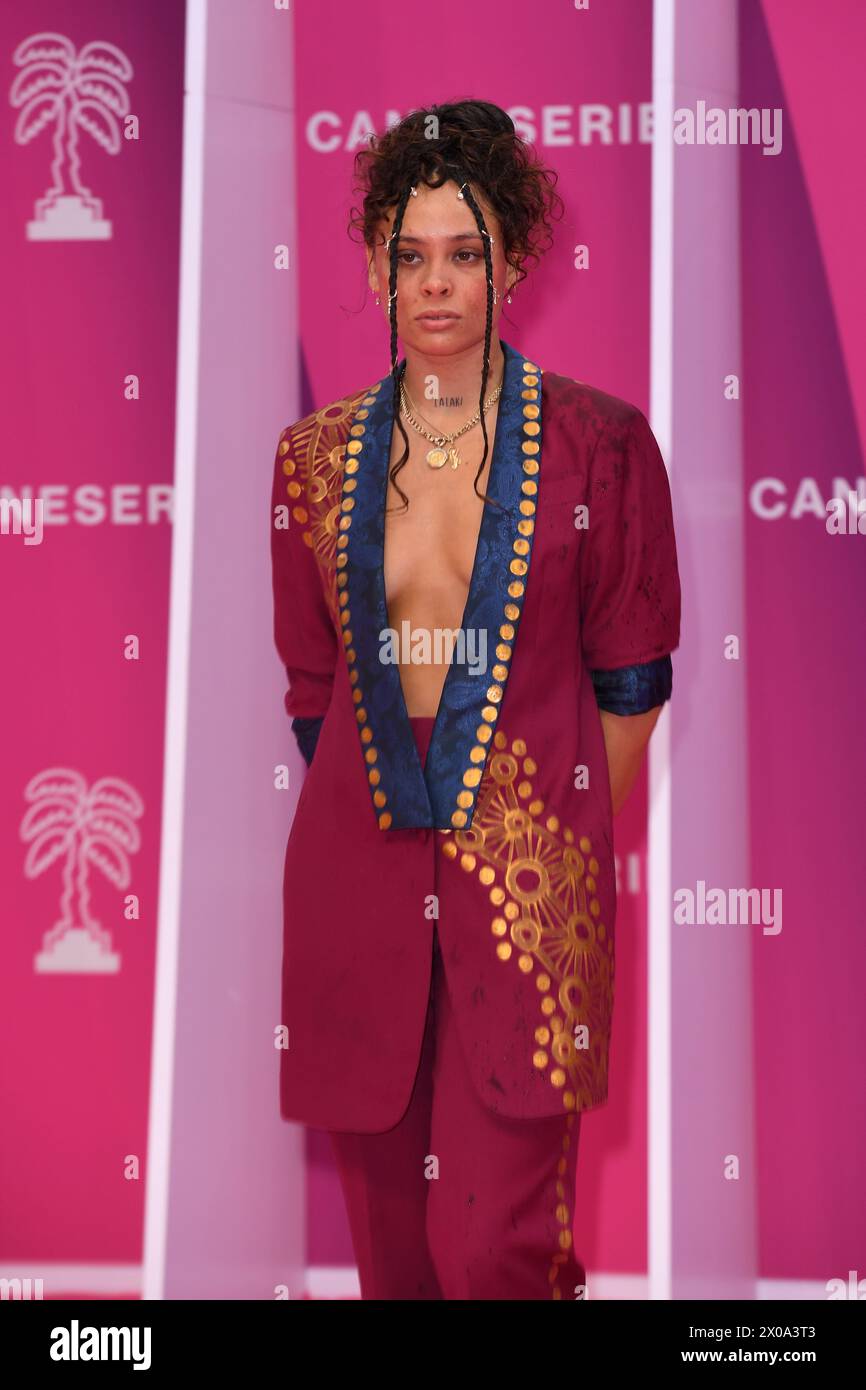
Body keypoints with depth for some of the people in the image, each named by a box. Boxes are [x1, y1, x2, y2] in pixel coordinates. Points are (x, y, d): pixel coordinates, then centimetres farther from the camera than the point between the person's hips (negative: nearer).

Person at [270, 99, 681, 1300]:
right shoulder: (317, 456, 8)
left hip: (526, 881, -3)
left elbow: (631, 676, 2)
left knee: (490, 1243, -7)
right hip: (357, 876, 3)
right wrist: (376, 810, 12)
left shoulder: (595, 444, -1)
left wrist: (567, 837, 3)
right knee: (389, 1237, 11)